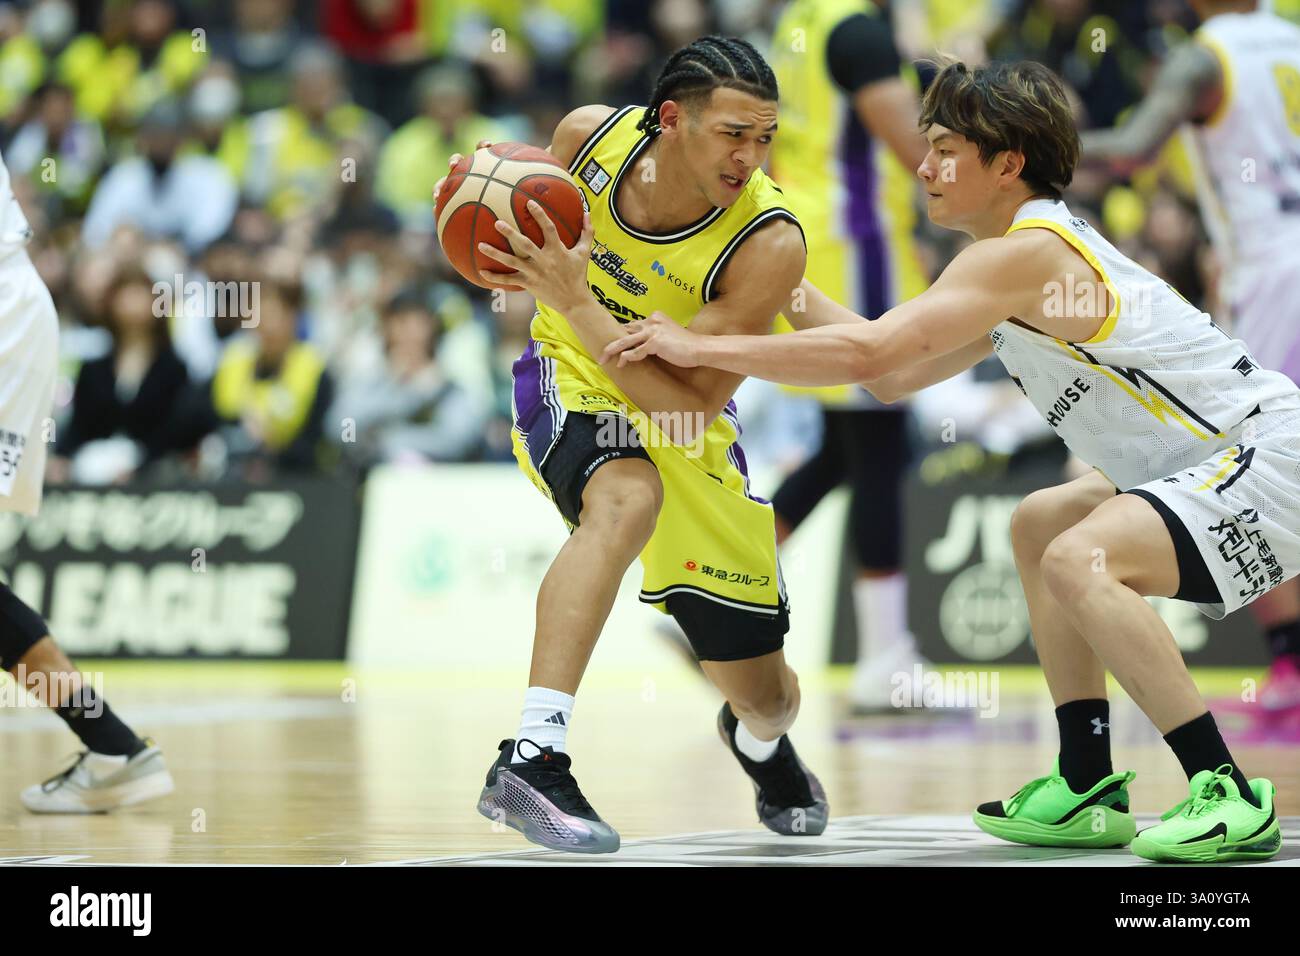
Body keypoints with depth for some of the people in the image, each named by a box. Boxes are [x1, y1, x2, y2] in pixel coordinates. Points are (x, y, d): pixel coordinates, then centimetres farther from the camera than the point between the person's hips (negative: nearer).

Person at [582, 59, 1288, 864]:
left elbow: (869, 352, -26)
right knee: (1040, 526, 24)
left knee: (1079, 559, -29)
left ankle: (1232, 797, -23)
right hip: (1228, 463, 11)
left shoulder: (1023, 254, -19)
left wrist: (700, 347, -18)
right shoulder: (1029, 261, 14)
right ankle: (1090, 791, 19)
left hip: (1269, 457, -11)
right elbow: (896, 376, 17)